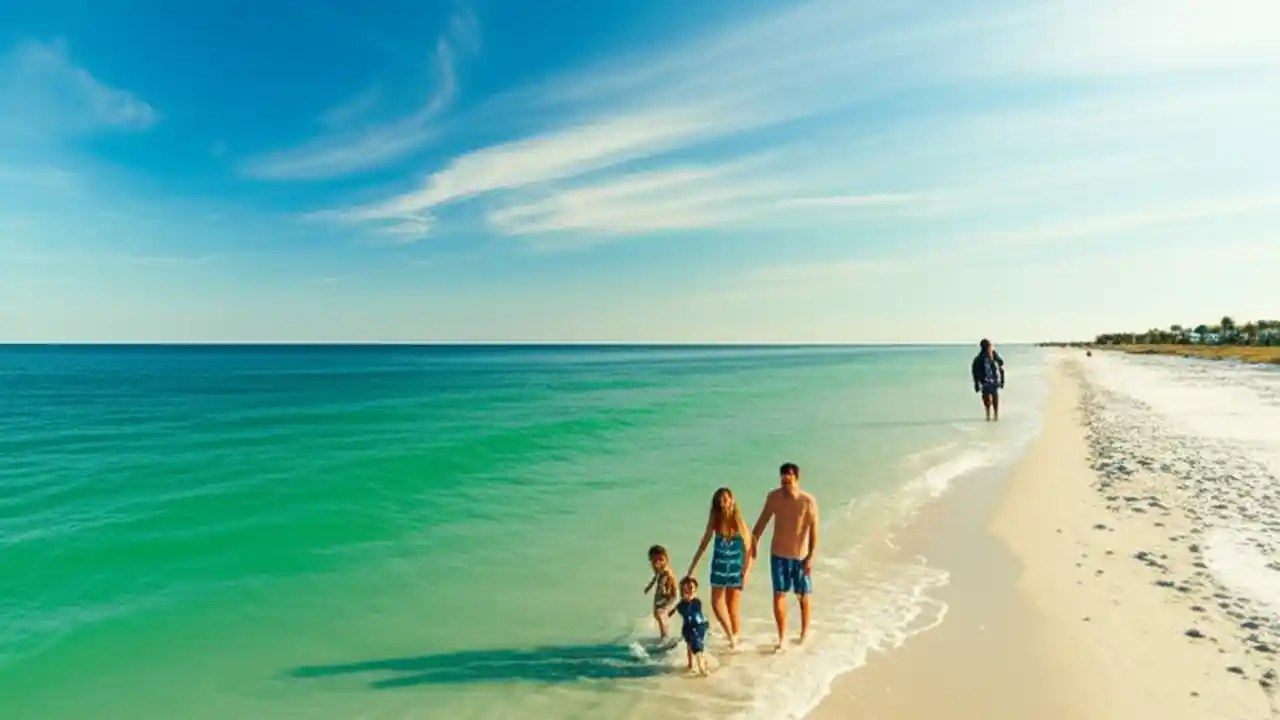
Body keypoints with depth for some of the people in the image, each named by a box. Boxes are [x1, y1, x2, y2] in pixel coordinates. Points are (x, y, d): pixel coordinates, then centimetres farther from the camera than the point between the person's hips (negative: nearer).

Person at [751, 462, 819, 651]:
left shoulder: (808, 501, -18)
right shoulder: (773, 497, -10)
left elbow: (814, 530, -12)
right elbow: (763, 519, 4)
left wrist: (811, 557, -12)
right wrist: (754, 539, 6)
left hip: (801, 555, -2)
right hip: (778, 554, 2)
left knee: (803, 595, 16)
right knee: (778, 595, 1)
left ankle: (805, 630, 39)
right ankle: (782, 638, 13)